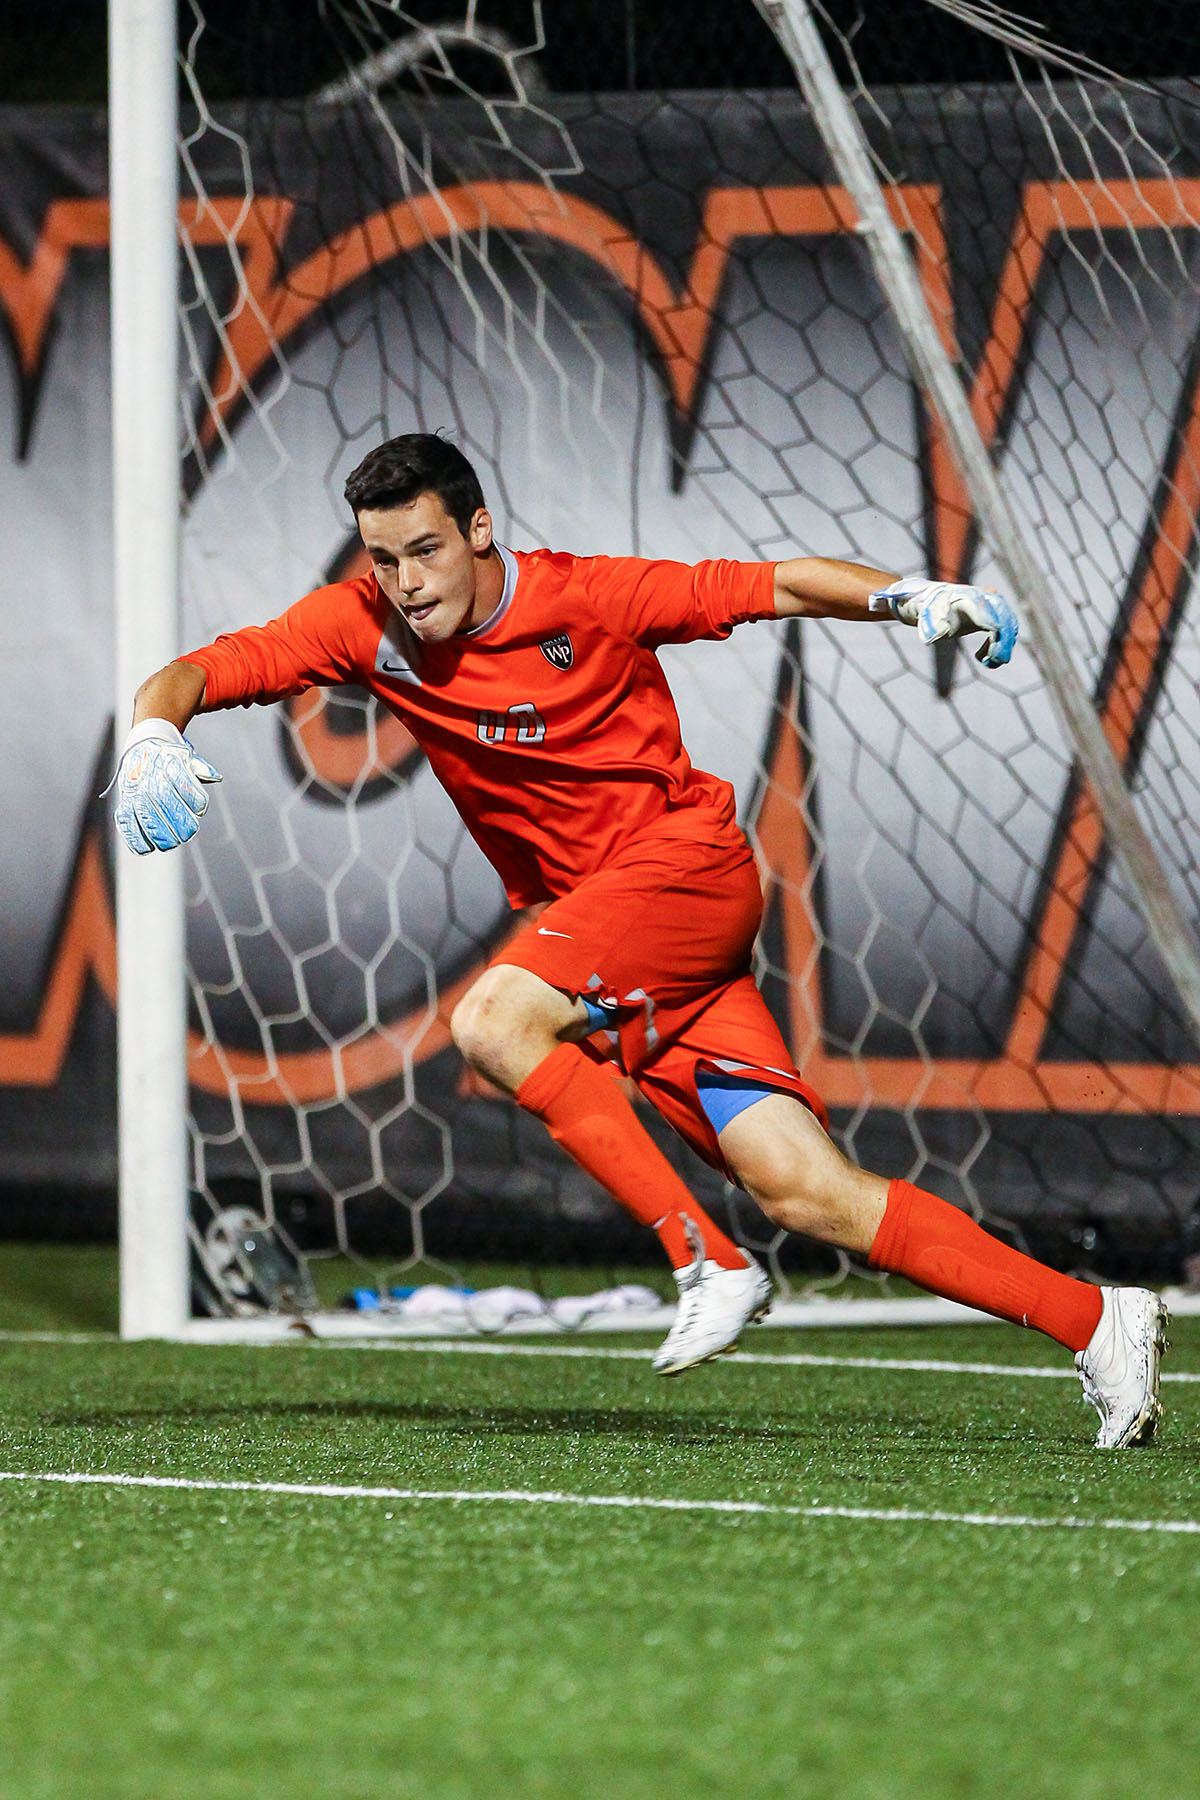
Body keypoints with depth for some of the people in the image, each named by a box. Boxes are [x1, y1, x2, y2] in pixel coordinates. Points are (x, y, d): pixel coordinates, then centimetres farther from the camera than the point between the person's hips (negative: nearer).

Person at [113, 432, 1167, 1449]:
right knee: (805, 1194, -6)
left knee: (495, 1022, -29)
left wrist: (911, 597, -19)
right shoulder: (364, 625, 0)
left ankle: (709, 1262, -20)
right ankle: (1093, 1323, 0)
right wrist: (154, 736, -24)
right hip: (597, 939, 5)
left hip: (692, 865, -5)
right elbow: (195, 676, -1)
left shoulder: (584, 598, -11)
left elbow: (774, 587, -4)